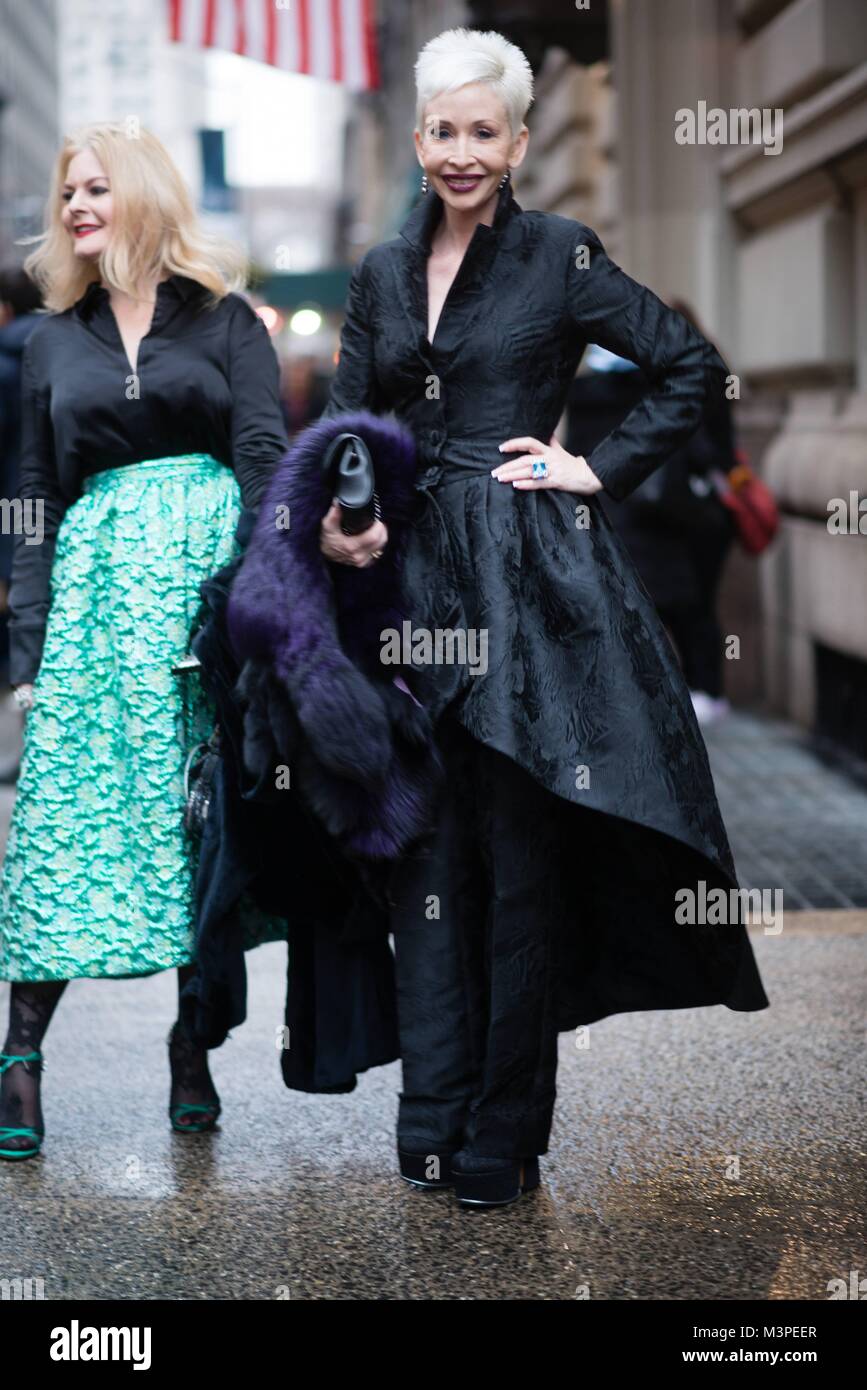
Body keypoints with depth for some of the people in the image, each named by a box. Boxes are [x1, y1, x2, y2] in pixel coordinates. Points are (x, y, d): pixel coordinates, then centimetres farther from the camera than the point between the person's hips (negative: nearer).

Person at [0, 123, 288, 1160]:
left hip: (212, 573, -2)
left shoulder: (224, 320, 8)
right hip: (98, 582, 2)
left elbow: (264, 455, 0)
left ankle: (194, 1046, 9)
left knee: (204, 813, 0)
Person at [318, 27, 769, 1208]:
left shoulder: (561, 257, -1)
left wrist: (600, 470, -5)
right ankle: (435, 1118, 15)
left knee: (521, 852, -1)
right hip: (417, 572, 5)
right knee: (429, 842, 6)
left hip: (533, 575, -5)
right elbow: (346, 424, 13)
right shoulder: (383, 275, 13)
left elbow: (694, 367, 0)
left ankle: (504, 1135, 8)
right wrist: (334, 519, -6)